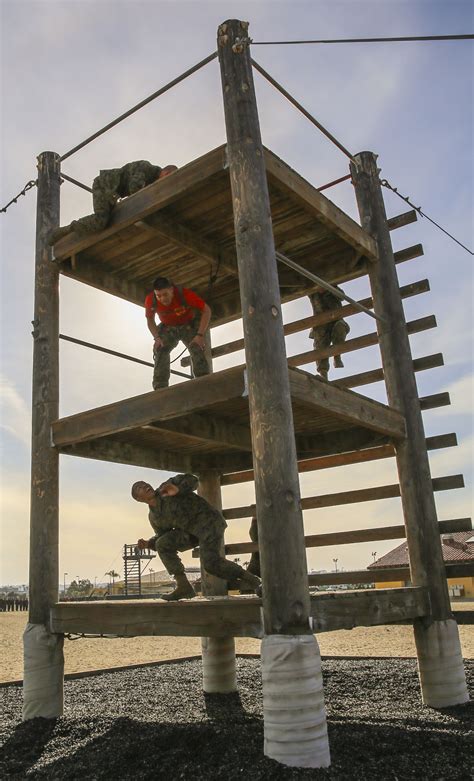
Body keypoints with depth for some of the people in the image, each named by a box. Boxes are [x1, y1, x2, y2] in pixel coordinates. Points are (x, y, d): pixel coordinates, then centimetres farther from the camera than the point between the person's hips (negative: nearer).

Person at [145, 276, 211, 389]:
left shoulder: (185, 294, -32)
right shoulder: (150, 300, -23)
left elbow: (206, 311, -22)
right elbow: (150, 319, -2)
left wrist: (200, 335, -30)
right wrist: (157, 338, -19)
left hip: (189, 325, -2)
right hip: (167, 328, 2)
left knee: (197, 348, -26)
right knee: (160, 350, -21)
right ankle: (159, 387, -24)